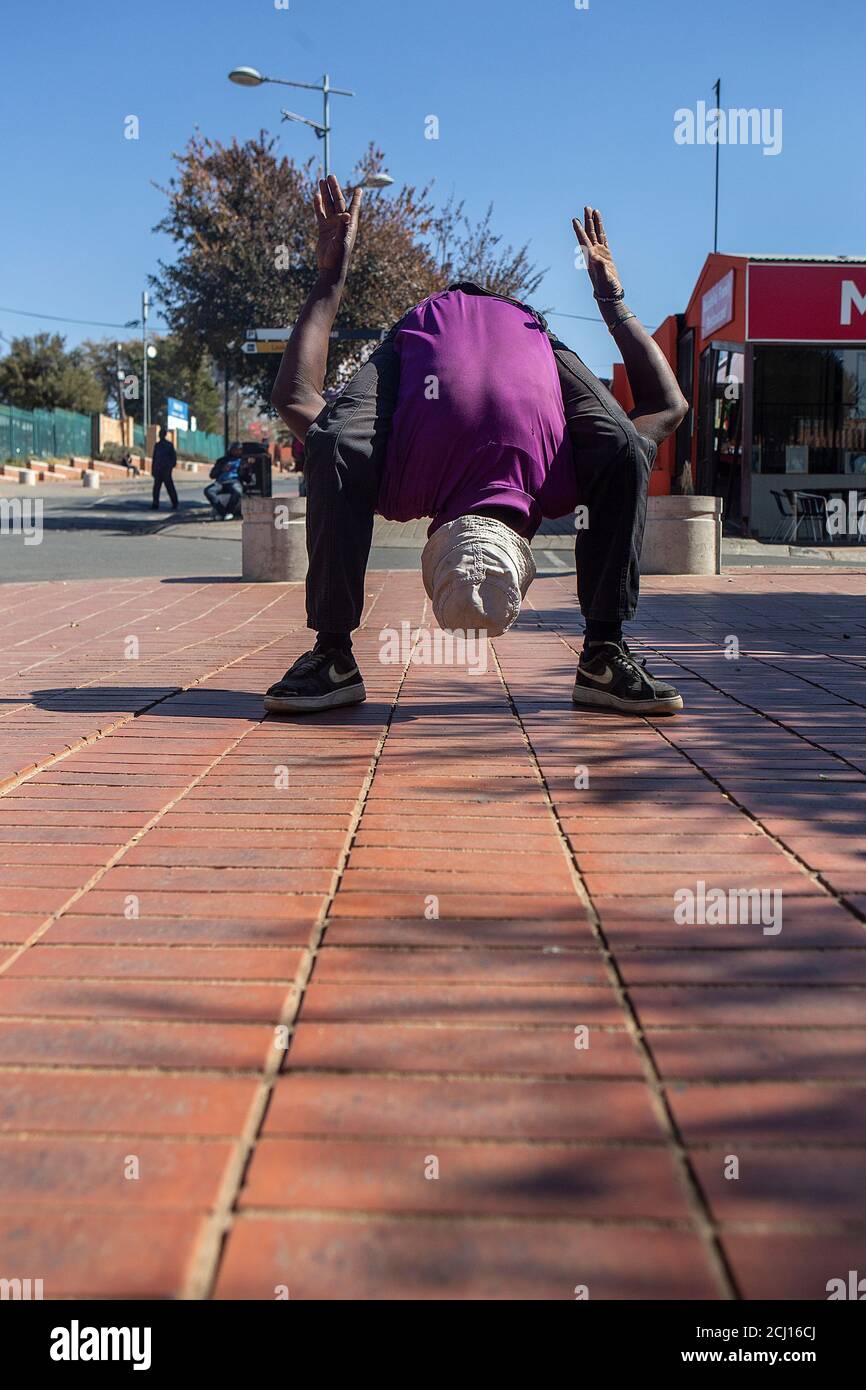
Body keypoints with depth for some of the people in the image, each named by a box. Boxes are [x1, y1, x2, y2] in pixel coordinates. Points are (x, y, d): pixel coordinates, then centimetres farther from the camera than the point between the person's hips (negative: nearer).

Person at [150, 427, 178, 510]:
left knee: (170, 487, -2)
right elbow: (154, 458, 16)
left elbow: (174, 457, 1)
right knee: (156, 488, -3)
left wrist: (170, 468, -9)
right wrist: (152, 470, 11)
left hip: (166, 470, -4)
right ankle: (155, 505, -3)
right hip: (157, 471, 4)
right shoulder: (157, 445, 13)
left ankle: (175, 504, 7)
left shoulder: (169, 444, 1)